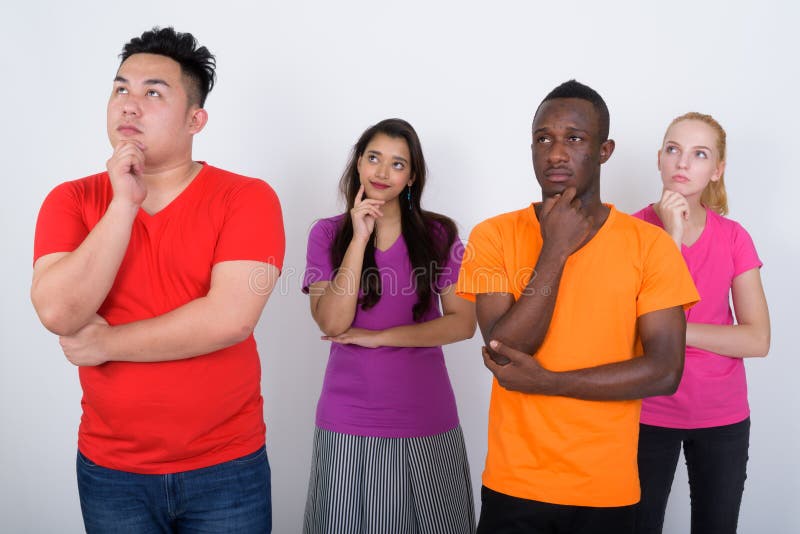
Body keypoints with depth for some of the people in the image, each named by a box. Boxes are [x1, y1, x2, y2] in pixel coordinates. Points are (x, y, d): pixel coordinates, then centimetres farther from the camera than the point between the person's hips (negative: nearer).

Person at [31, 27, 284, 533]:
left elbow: (231, 319, -22)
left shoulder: (247, 198, -10)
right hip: (109, 471, 2)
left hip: (227, 468, -2)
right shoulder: (71, 201, -1)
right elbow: (59, 314, -14)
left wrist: (105, 344, -13)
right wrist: (123, 204, -19)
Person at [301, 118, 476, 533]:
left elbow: (463, 322, -6)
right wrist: (360, 238, -15)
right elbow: (332, 323, -11)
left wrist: (377, 337, -12)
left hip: (426, 419, 1)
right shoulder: (327, 234, 0)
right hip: (347, 421, 0)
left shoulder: (439, 235, 0)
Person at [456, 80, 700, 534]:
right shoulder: (494, 236, -5)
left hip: (608, 490, 1)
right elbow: (502, 352, -14)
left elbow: (665, 371, -12)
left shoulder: (651, 244, -6)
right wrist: (555, 250, -18)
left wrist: (546, 381, -16)